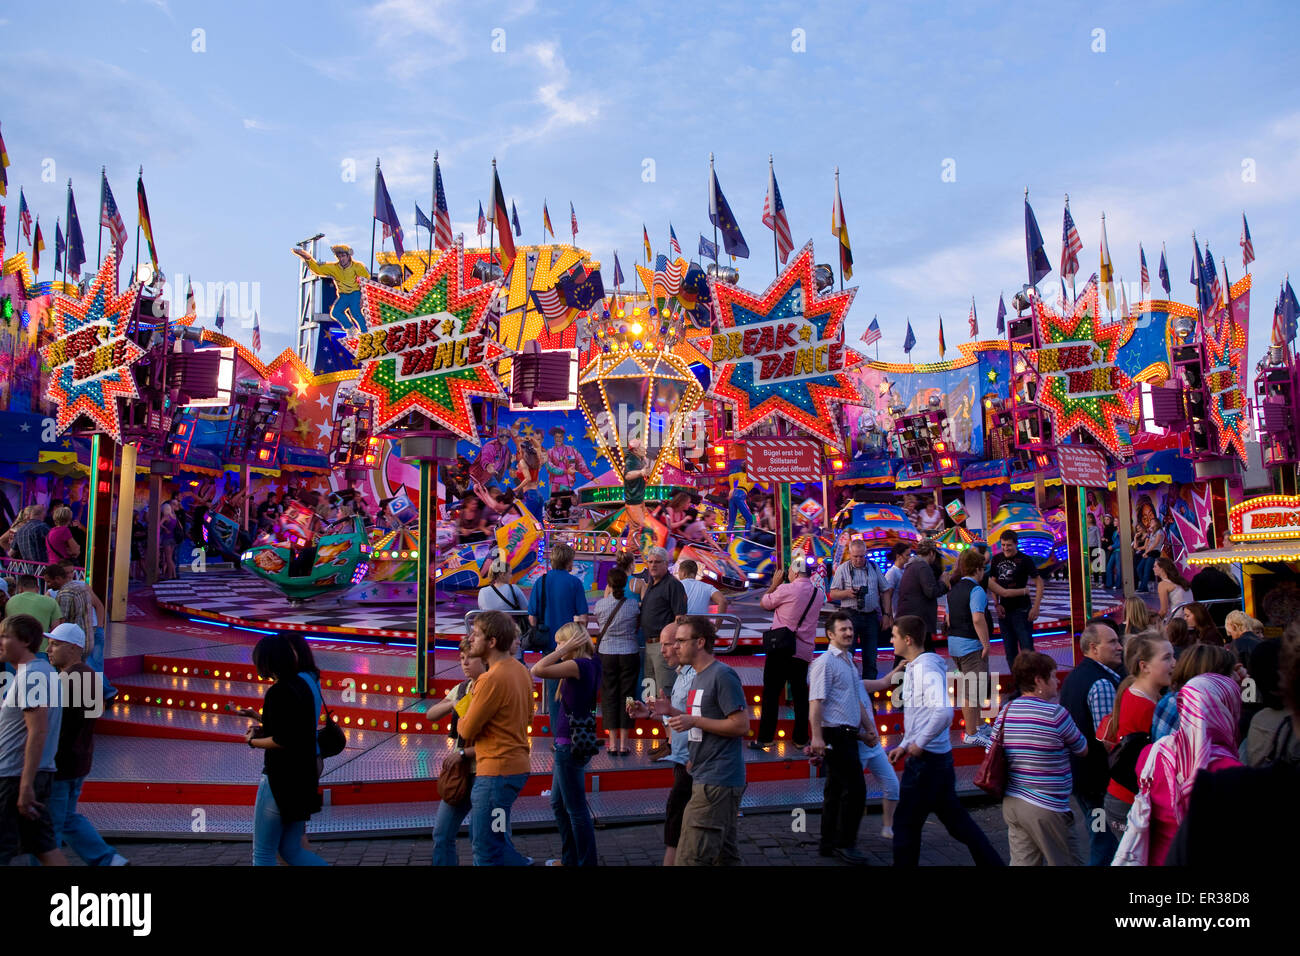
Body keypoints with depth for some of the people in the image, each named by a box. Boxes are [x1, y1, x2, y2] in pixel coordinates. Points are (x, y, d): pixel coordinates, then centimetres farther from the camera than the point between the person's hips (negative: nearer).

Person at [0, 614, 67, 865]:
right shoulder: (42, 670, 14)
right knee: (43, 845, 12)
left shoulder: (30, 675, -17)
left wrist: (25, 785, -22)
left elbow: (37, 733, -22)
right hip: (39, 772, 9)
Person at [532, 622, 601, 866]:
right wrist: (563, 652, 7)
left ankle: (587, 862, 12)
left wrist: (563, 651, -20)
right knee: (558, 803, 23)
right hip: (570, 743, 10)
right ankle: (570, 859, 35)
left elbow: (538, 670, -28)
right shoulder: (591, 663, 7)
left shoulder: (579, 665, -20)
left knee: (576, 809, 2)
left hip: (571, 744, -10)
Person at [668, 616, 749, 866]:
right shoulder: (698, 678, 17)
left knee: (689, 858, -11)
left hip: (717, 781, -10)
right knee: (724, 855, 14)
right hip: (706, 777, 10)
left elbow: (741, 725, -17)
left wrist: (694, 721, -18)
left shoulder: (723, 675, -13)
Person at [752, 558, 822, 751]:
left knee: (771, 693, 2)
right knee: (800, 694, 12)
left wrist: (774, 583, 14)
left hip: (780, 647, -4)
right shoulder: (818, 594, 6)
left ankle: (764, 738, 3)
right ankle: (801, 739, 16)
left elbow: (764, 603, 3)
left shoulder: (786, 589, -10)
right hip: (804, 651, 5)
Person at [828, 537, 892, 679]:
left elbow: (886, 592, 15)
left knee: (870, 657, 5)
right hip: (850, 615, -3)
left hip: (871, 616, 3)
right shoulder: (842, 569, 4)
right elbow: (832, 594, 1)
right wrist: (847, 593, -18)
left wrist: (886, 614, 7)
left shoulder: (874, 568, 12)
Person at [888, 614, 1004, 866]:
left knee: (906, 823, 3)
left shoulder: (927, 668, -17)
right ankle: (992, 862, 22)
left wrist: (919, 744, -22)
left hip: (926, 759, -9)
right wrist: (905, 745, 15)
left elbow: (943, 712, -31)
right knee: (954, 818, 16)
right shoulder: (913, 668, 12)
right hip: (938, 758, 9)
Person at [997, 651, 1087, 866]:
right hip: (1045, 808, -6)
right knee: (1067, 863, 10)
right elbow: (1082, 750, 0)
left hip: (1011, 803, 6)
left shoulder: (1007, 710, 3)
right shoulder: (1055, 713, -15)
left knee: (1023, 861, 12)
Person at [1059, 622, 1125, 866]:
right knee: (1105, 847, -1)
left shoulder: (1073, 676, 12)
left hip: (1076, 773, 10)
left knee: (1098, 841, 22)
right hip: (1099, 779, -10)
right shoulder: (1101, 683, -20)